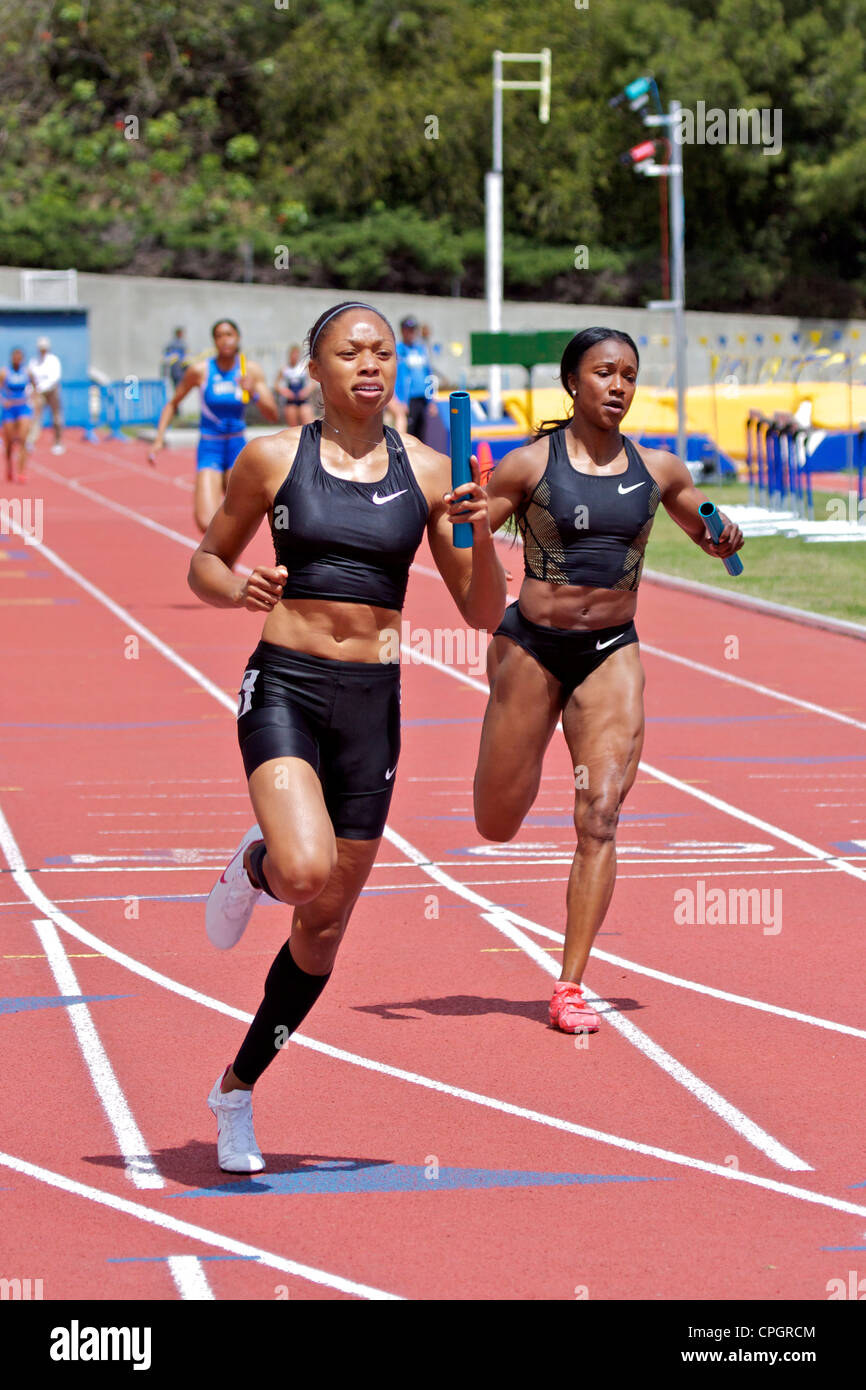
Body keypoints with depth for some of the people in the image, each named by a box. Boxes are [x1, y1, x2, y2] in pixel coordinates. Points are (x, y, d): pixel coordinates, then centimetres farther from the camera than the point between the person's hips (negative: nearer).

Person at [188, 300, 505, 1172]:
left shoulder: (426, 472, 5)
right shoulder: (272, 458, 0)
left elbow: (484, 615, 6)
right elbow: (204, 564, 11)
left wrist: (480, 537, -12)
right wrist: (237, 589, -11)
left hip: (373, 703, 3)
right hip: (284, 685, -3)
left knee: (326, 926, 8)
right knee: (309, 873, -29)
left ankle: (236, 1089, 28)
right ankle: (254, 866, 9)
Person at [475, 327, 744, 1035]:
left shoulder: (659, 469, 4)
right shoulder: (529, 465, -6)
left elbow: (710, 536, 19)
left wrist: (725, 538, -5)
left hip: (613, 655, 2)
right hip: (532, 648, -2)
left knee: (600, 816, -11)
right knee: (498, 825, 8)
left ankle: (571, 989, -6)